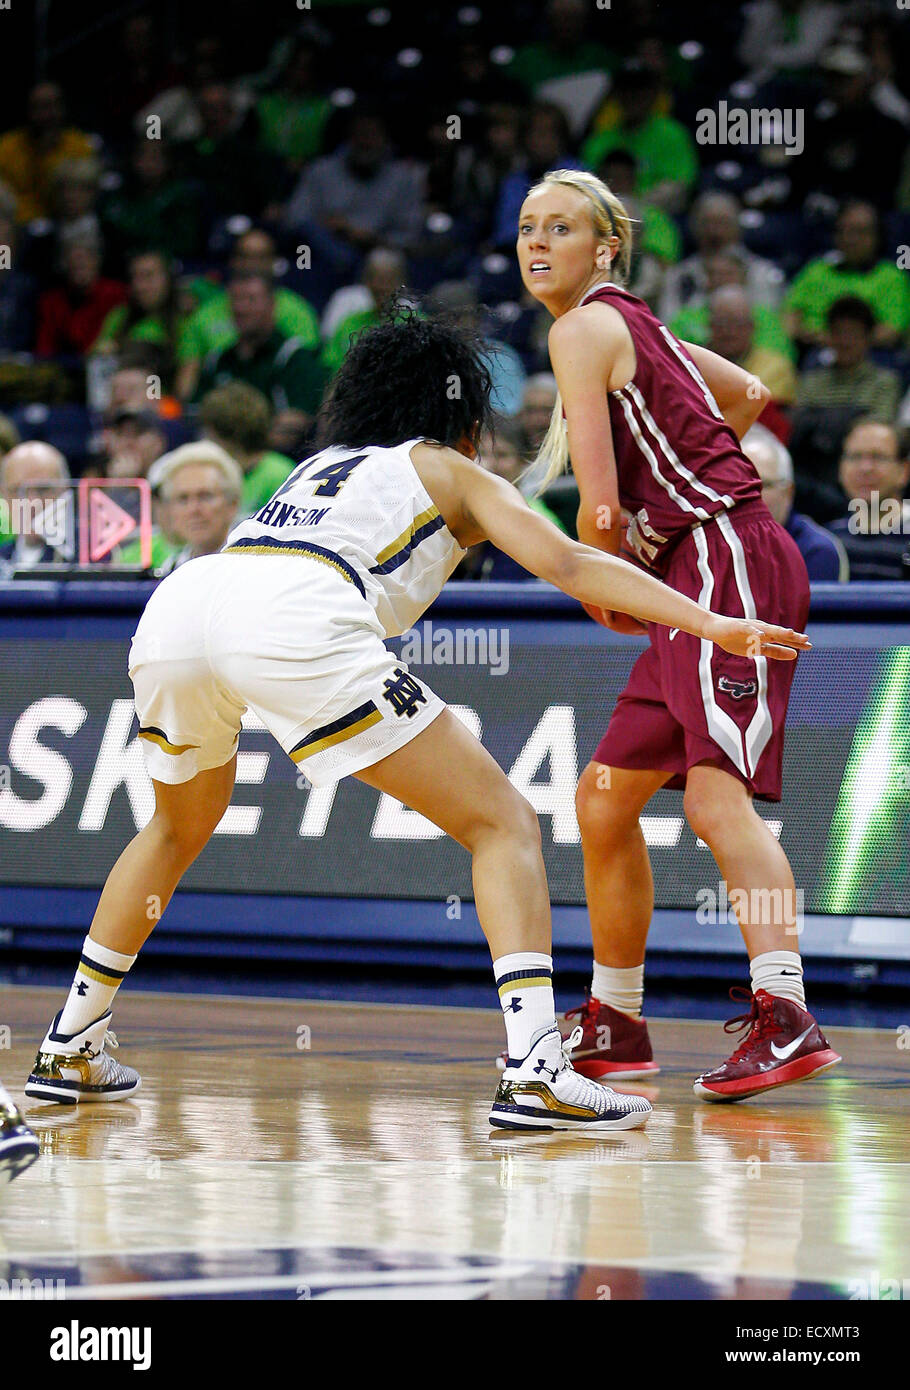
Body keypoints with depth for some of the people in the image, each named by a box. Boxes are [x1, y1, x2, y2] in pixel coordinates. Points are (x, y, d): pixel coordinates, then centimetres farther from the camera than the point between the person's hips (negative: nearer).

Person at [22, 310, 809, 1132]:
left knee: (180, 827, 35)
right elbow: (571, 565, 11)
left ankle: (71, 1051, 36)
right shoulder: (455, 474, 25)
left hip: (175, 603, 6)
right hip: (297, 621, -6)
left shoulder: (321, 464, 39)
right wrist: (709, 622, 6)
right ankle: (534, 1071, -15)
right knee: (503, 824, 1)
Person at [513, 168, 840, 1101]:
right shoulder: (630, 323, 19)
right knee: (604, 802, 15)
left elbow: (602, 509, -14)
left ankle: (786, 1018, -38)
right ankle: (614, 1024, 25)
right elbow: (747, 395, 35)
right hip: (698, 581, 10)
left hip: (726, 563, -10)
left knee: (716, 794, -24)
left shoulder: (583, 329, -8)